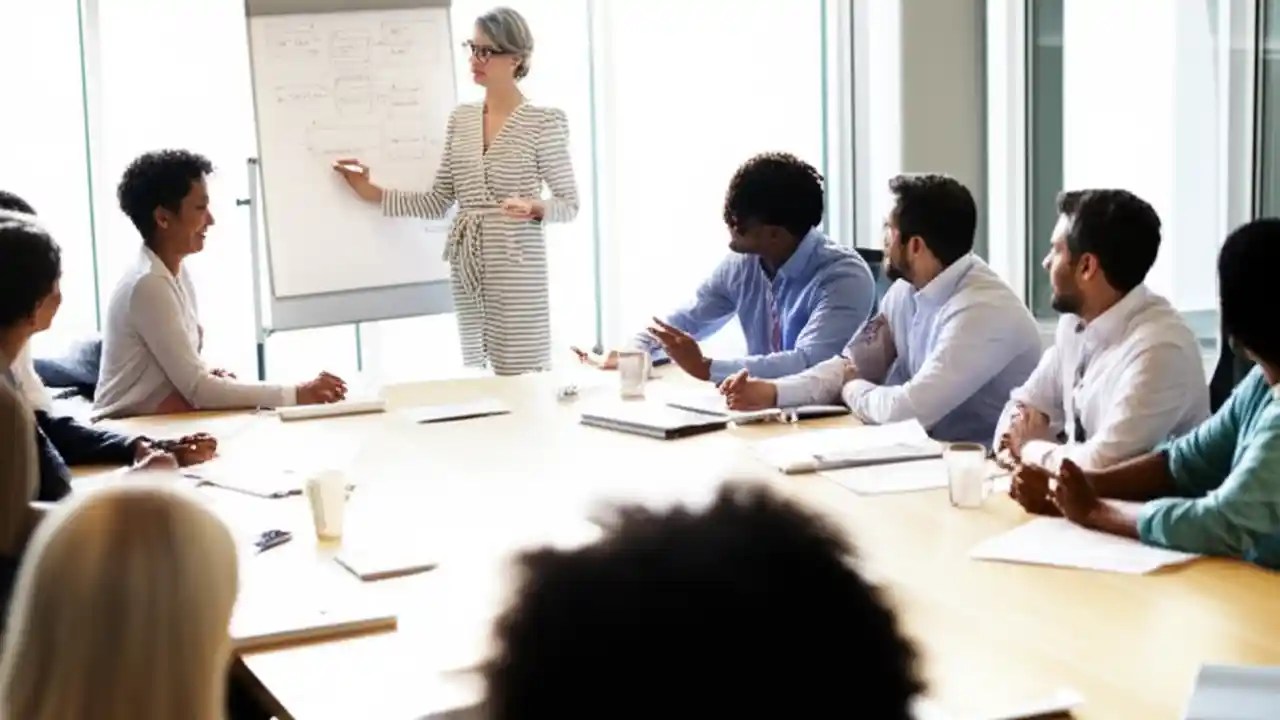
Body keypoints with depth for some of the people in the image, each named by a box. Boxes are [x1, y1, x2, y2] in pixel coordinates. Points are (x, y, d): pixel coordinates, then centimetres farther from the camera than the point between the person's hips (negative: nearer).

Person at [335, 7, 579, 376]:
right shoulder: (461, 117, 10)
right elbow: (439, 201, 11)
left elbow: (569, 203, -3)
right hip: (466, 265, 6)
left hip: (517, 266, -5)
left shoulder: (544, 122, -6)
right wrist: (374, 193, 5)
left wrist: (533, 207, -22)